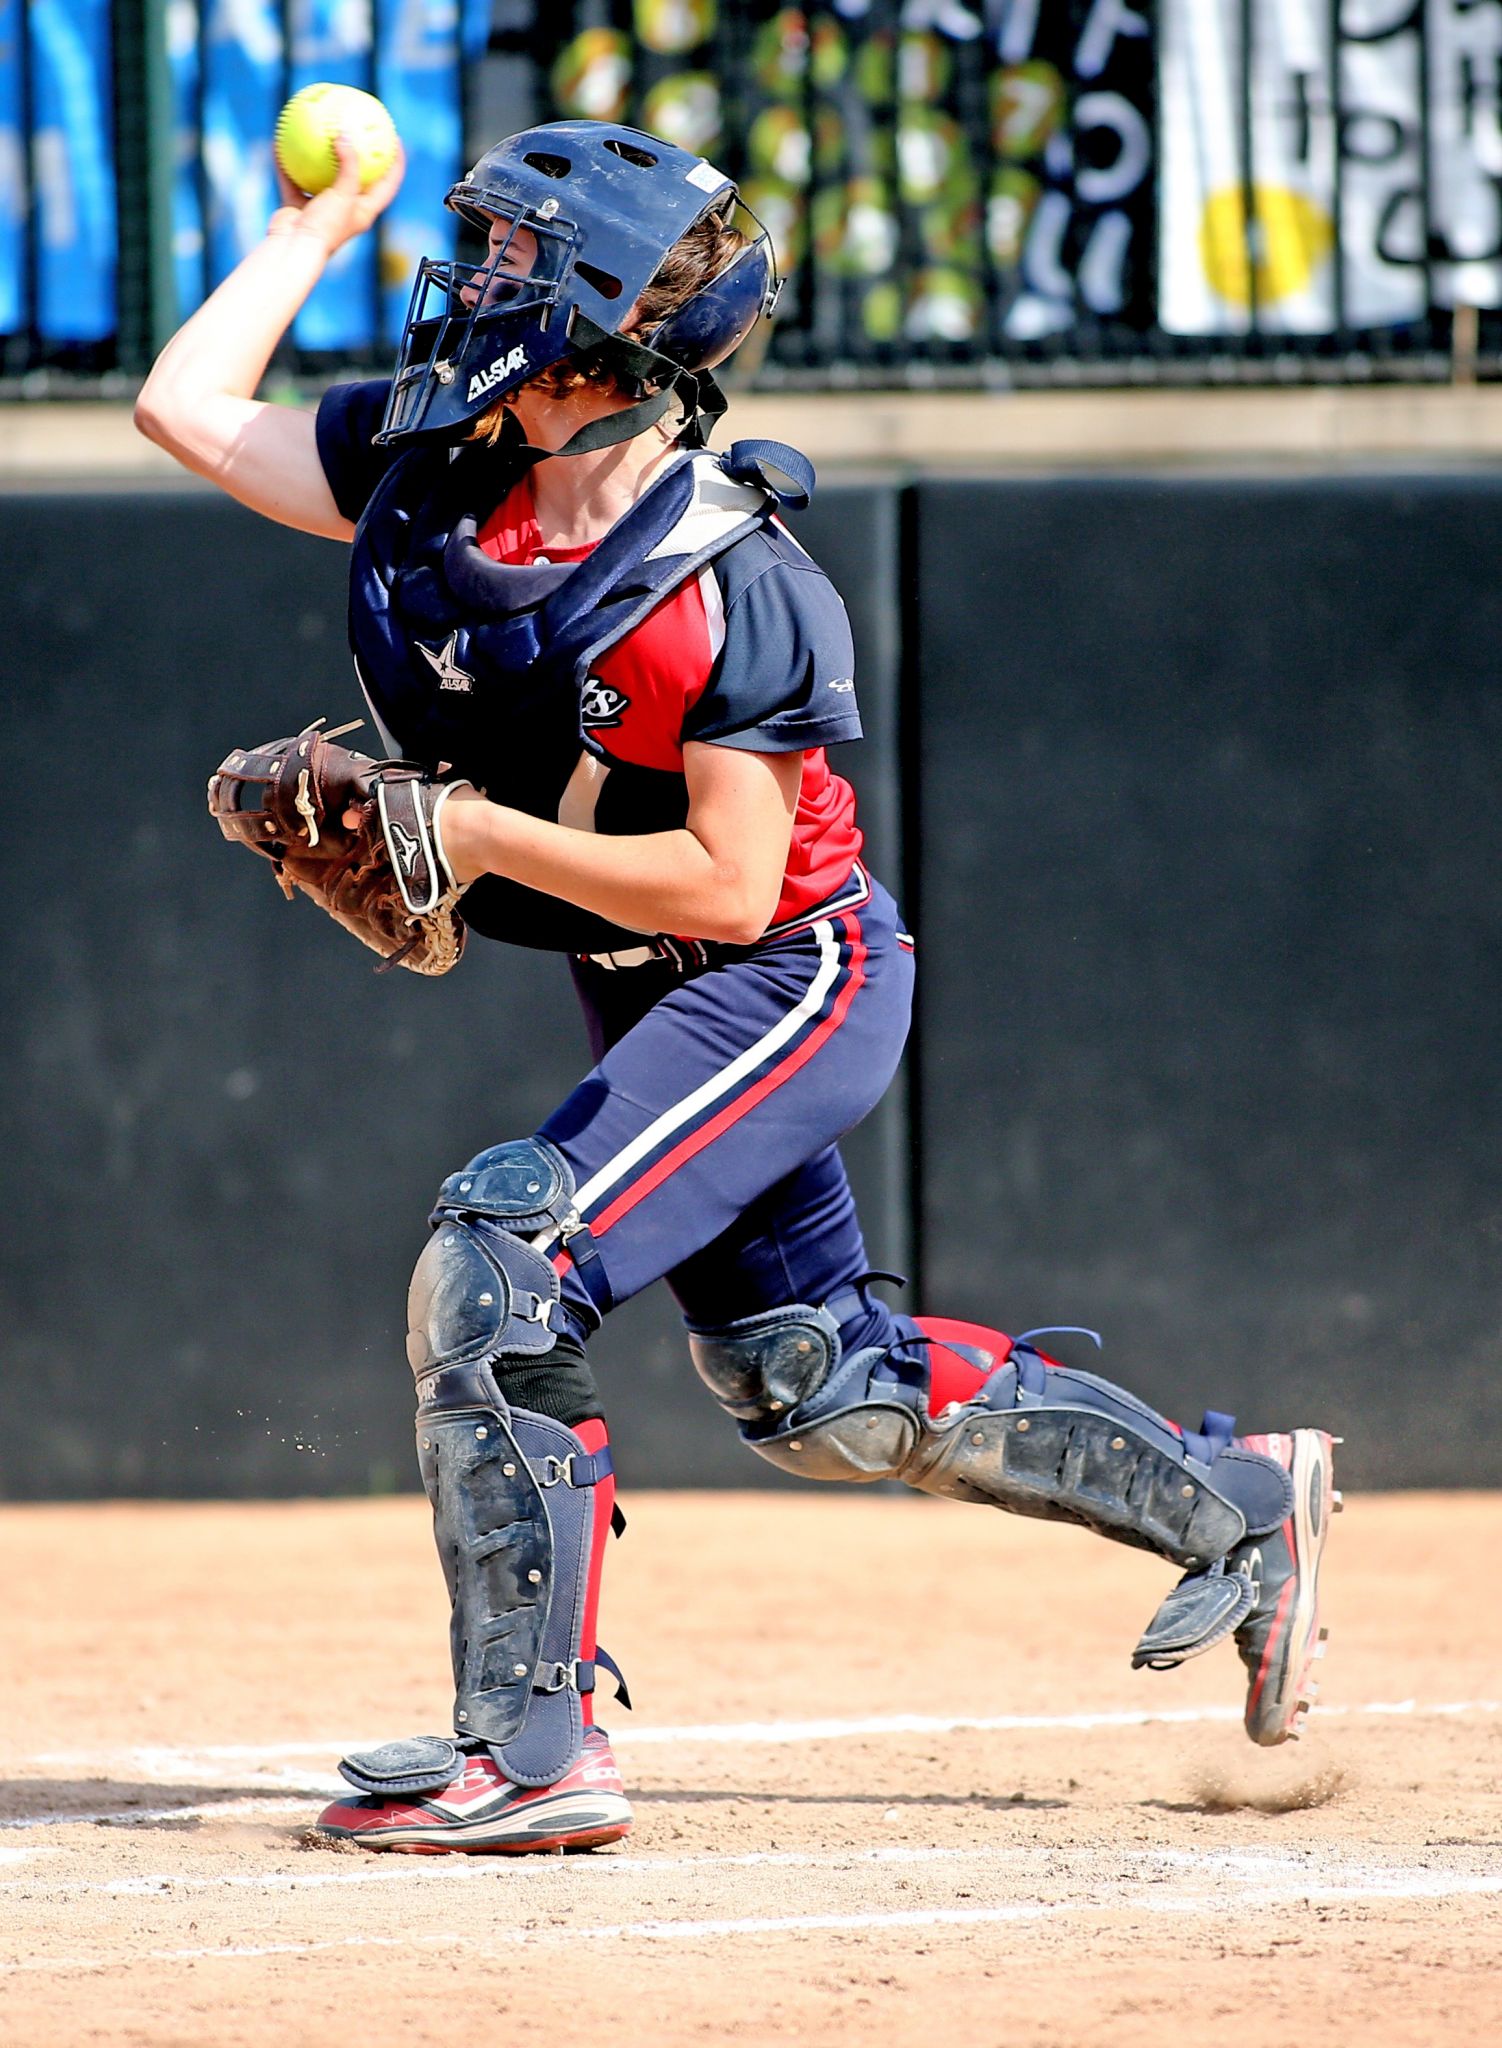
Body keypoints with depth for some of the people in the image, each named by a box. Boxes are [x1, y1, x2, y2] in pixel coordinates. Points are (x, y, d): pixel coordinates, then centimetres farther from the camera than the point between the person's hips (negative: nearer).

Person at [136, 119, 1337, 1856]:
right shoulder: (432, 474, -7)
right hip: (649, 997, 9)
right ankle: (1236, 1504, 33)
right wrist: (314, 228, -1)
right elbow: (186, 406, 1)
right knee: (814, 1387, 17)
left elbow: (728, 883, -27)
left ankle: (529, 1746, -16)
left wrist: (477, 834, -26)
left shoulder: (736, 591, -27)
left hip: (793, 984, -9)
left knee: (495, 1272, -22)